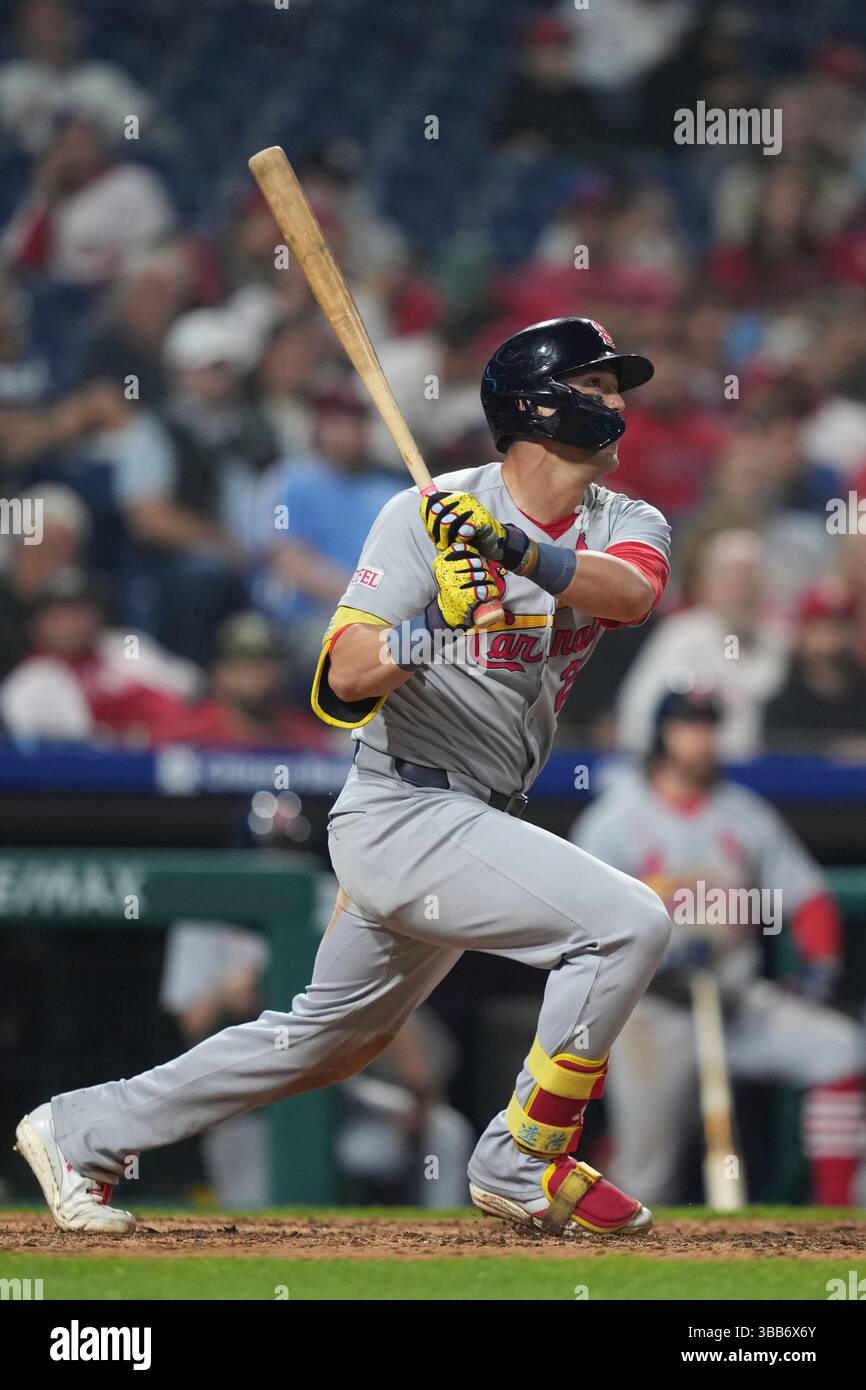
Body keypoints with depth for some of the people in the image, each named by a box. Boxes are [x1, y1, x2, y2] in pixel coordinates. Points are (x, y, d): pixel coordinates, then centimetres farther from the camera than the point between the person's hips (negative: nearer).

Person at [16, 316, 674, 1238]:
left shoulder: (625, 523, 3)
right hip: (404, 811, -7)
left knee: (330, 1040, 17)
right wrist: (431, 620, -38)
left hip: (474, 828, 7)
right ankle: (523, 1165, -8)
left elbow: (633, 591, -22)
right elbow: (346, 678, -19)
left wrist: (518, 549, -38)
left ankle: (83, 1131, 28)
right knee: (628, 922, -20)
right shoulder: (426, 516, -12)